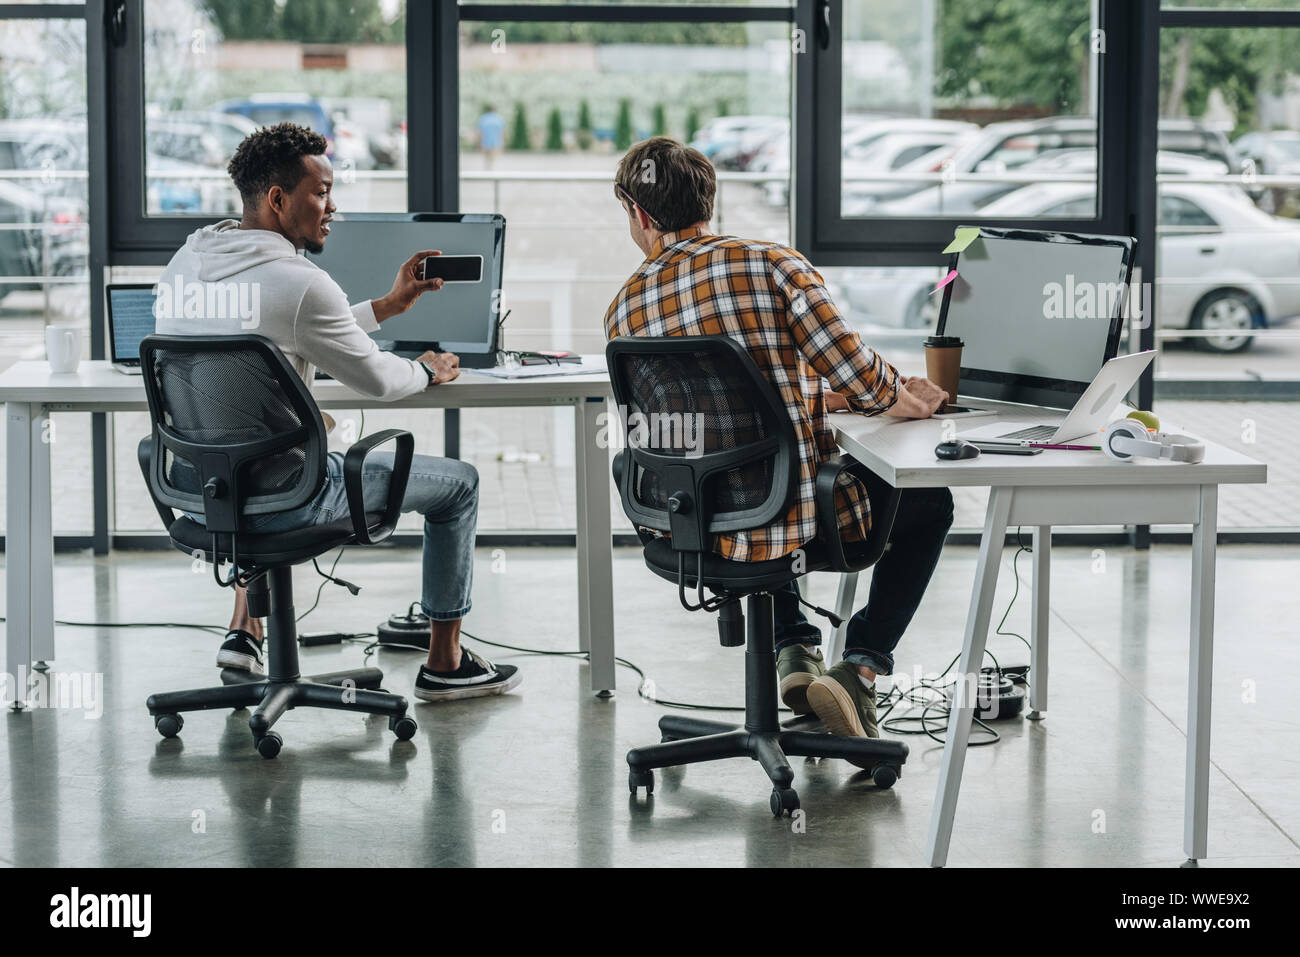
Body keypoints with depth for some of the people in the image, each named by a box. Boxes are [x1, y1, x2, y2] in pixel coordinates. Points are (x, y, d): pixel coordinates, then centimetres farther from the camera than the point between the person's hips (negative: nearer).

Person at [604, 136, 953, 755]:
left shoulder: (623, 310, 1)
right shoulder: (772, 264, -12)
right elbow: (859, 376, -16)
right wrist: (904, 402, 6)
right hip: (798, 520, -4)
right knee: (930, 503, 25)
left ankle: (793, 652, 24)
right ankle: (858, 669, 8)